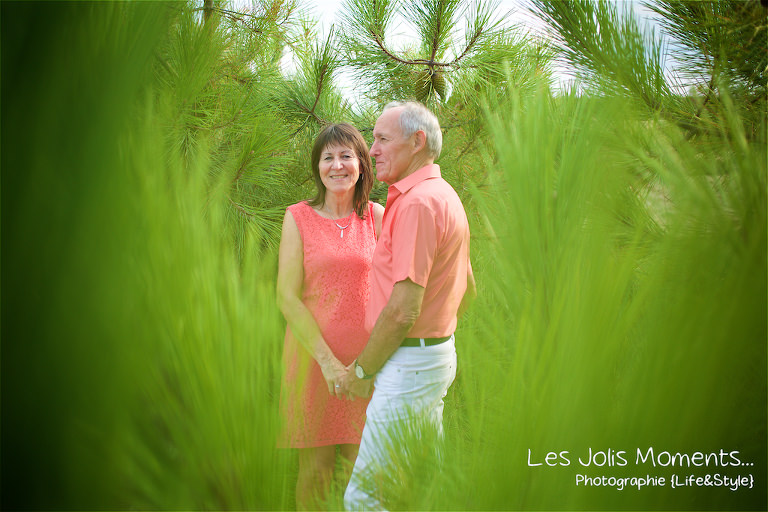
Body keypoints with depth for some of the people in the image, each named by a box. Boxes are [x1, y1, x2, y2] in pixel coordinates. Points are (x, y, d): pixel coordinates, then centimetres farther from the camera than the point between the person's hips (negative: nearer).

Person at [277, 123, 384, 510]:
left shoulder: (377, 216, 5)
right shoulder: (299, 217, -1)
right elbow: (287, 297, -6)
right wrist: (328, 360, -14)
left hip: (366, 358, 2)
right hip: (313, 357, -2)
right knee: (314, 470, 6)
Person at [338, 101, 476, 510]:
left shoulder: (417, 203, -19)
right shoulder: (444, 196, 14)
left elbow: (404, 309, -23)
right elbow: (467, 290, 21)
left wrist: (362, 370, -12)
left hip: (408, 366, -11)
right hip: (438, 356, 11)